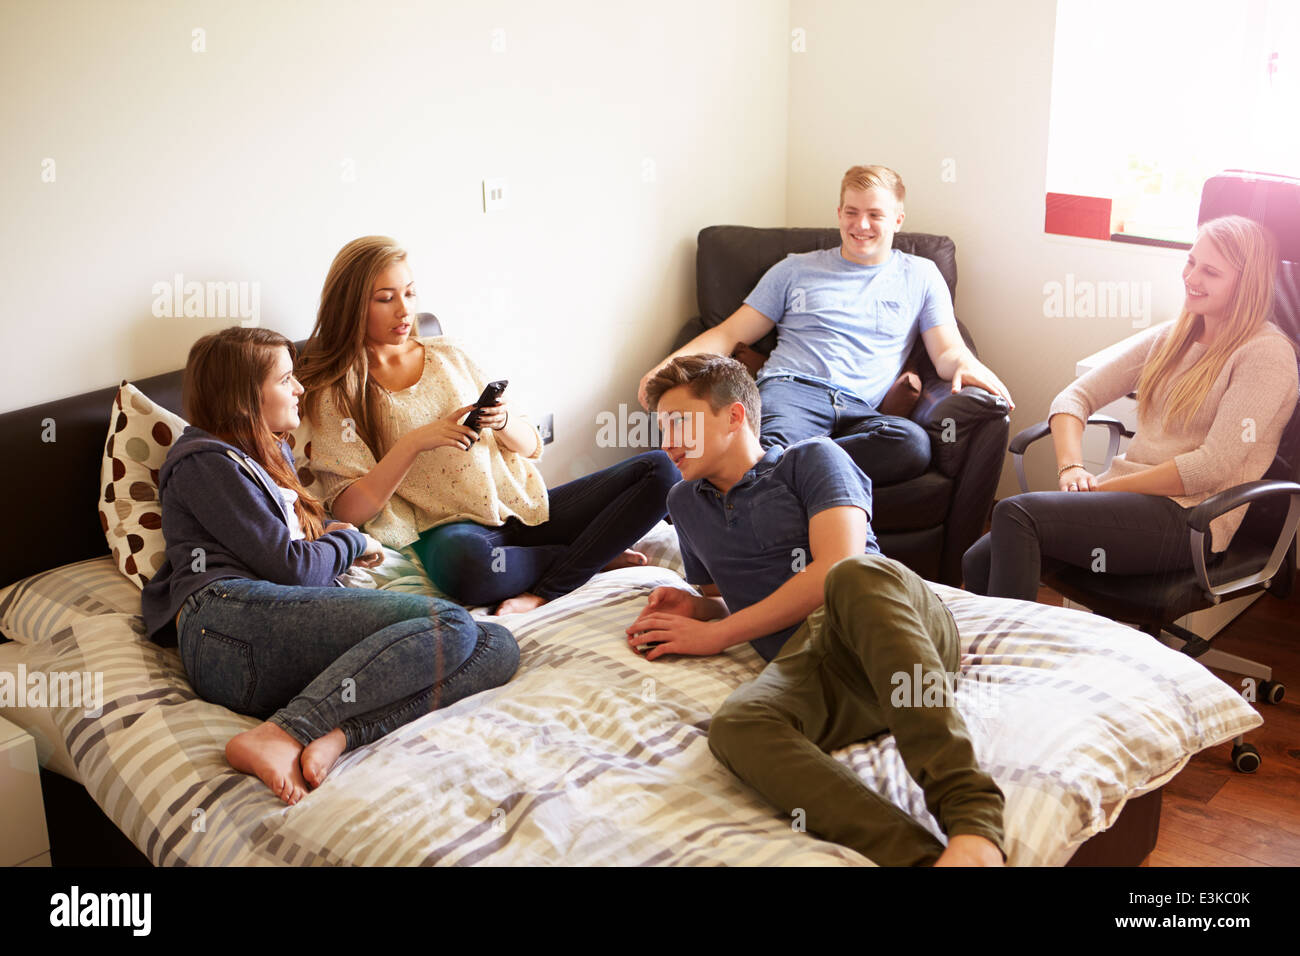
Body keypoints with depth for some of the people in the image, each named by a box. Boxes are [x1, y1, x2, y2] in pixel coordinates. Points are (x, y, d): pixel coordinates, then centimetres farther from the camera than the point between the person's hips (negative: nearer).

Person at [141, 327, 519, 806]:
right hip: (230, 623, -8)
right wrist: (351, 542, 15)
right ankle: (277, 735, -37)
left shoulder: (271, 456, 34)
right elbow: (291, 568, -4)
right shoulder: (205, 462, 6)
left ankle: (336, 734, -32)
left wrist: (328, 533, 19)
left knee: (498, 647, -12)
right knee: (447, 622, -28)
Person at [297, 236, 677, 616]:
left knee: (659, 469, -11)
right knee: (464, 558, -43)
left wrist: (502, 422, -9)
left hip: (526, 506, 5)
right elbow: (349, 509, -8)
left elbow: (530, 446, 14)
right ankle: (595, 556, -13)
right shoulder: (335, 395, 2)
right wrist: (414, 443, -18)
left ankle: (545, 591, -20)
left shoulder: (448, 354, 14)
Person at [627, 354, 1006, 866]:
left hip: (891, 621, -2)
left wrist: (717, 634, 0)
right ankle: (920, 856, -54)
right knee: (734, 727, -35)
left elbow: (838, 566, -2)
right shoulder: (685, 503, 32)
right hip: (805, 659, 3)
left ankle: (972, 819, -49)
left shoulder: (811, 459, 15)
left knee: (856, 575, -41)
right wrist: (694, 606, 16)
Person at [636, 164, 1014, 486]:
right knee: (774, 440, -40)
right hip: (791, 389, -1)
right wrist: (669, 364, 2)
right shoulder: (795, 270, 24)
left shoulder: (920, 276, 25)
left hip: (858, 410, 1)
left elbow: (947, 351, 18)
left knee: (914, 442, -37)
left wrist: (967, 365, -9)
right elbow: (730, 334, 21)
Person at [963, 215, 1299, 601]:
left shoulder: (1267, 355, -4)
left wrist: (1108, 486, -12)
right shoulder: (1167, 338, 17)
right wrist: (1071, 467, -9)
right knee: (979, 561, -18)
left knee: (1016, 513, -28)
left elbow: (1214, 465, -13)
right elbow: (1073, 398, 11)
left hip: (1189, 518, -6)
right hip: (1124, 496, 6)